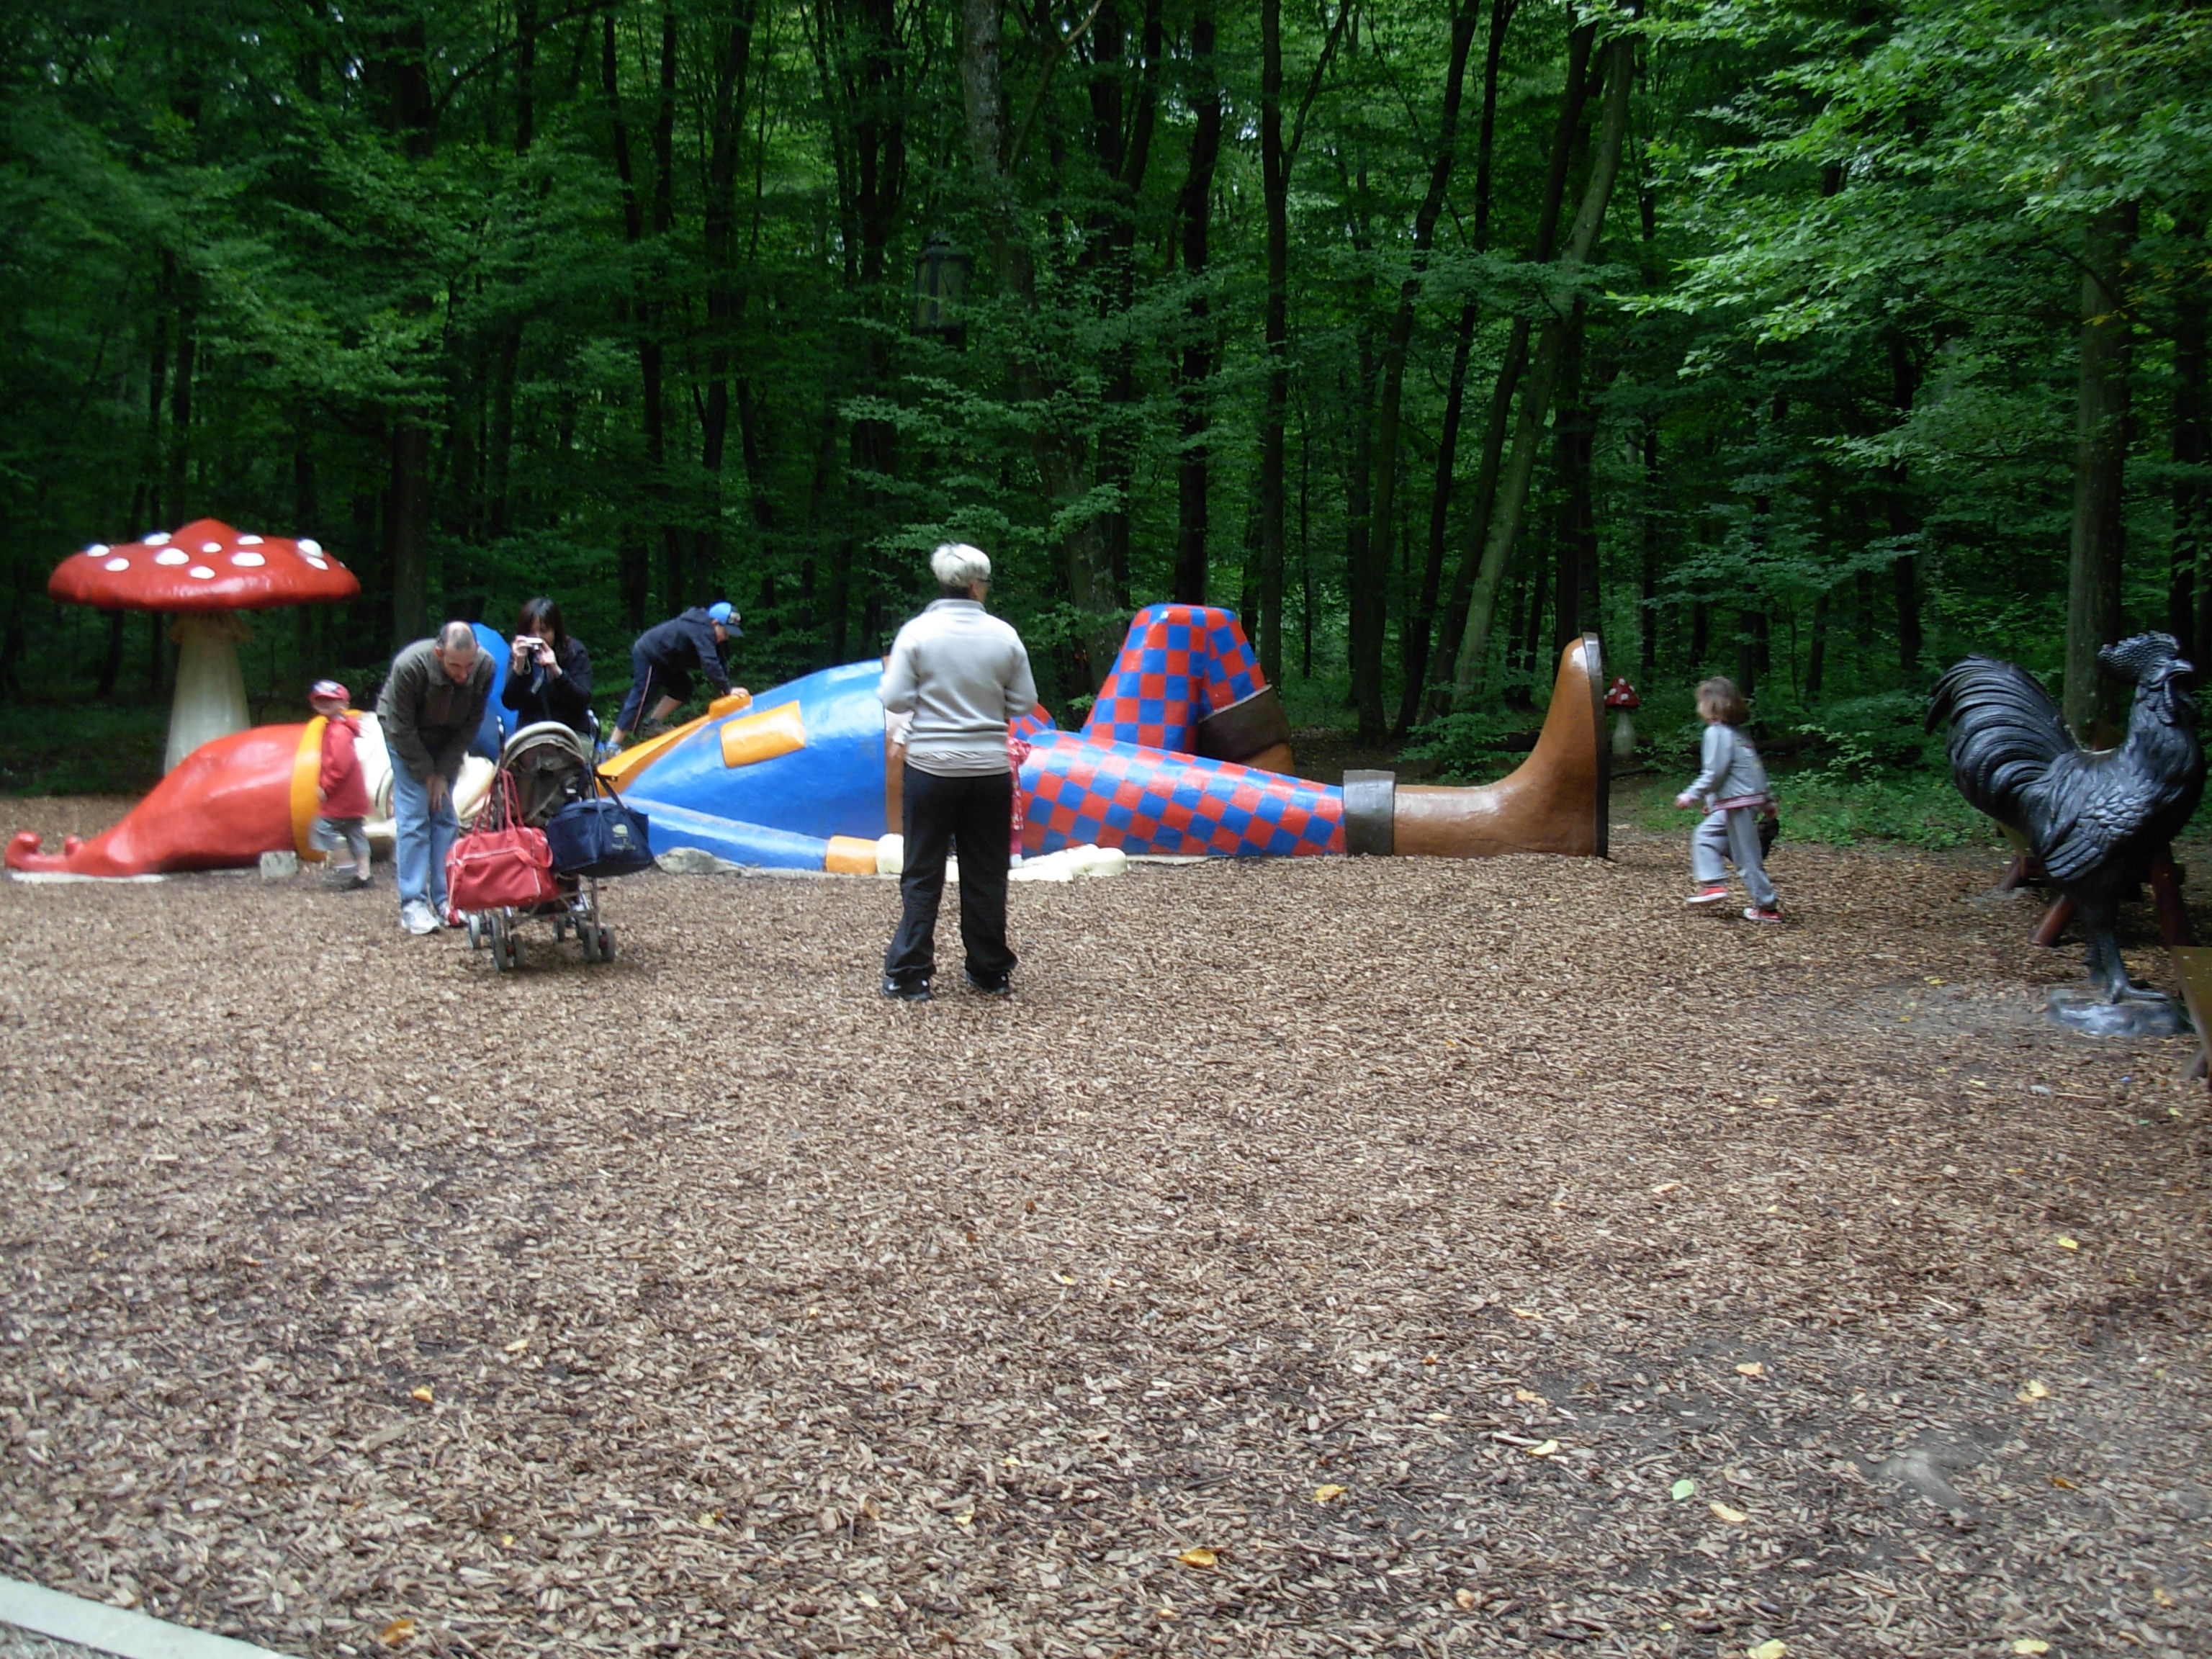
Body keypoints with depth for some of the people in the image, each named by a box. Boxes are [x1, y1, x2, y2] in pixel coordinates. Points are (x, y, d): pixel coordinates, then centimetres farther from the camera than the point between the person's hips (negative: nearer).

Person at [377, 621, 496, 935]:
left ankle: (445, 898, 3)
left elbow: (471, 724, -11)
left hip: (448, 740, 3)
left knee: (446, 817, -1)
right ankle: (413, 904, -10)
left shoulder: (485, 667, -25)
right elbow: (402, 728, -22)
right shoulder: (409, 666, -34)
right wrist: (426, 773, -15)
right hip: (408, 740, -3)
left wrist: (444, 773, -11)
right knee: (413, 817, -11)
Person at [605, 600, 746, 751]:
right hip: (646, 657, -10)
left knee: (682, 687, 9)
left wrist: (722, 688, -6)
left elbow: (718, 662, 4)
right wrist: (727, 691, -33)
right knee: (640, 699, -11)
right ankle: (612, 746, -10)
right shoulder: (702, 631, -27)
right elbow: (709, 664, -36)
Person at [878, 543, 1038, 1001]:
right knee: (986, 874, 12)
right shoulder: (1004, 636, -4)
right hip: (989, 769, 1)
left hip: (931, 767, -1)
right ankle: (991, 973, 20)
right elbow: (1024, 703, 1)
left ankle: (908, 976, 8)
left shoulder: (918, 632, -9)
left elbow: (894, 700, -10)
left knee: (922, 875, 7)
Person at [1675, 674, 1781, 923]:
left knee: (1746, 856, -4)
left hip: (1738, 802, -10)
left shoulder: (1717, 732, -12)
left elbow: (1714, 773, -18)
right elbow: (1756, 769, 17)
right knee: (1705, 835, 16)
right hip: (1751, 797, 10)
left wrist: (1692, 795, -11)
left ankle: (1767, 906, 0)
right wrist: (1765, 801, 22)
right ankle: (1713, 884, 10)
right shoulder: (1737, 732, 15)